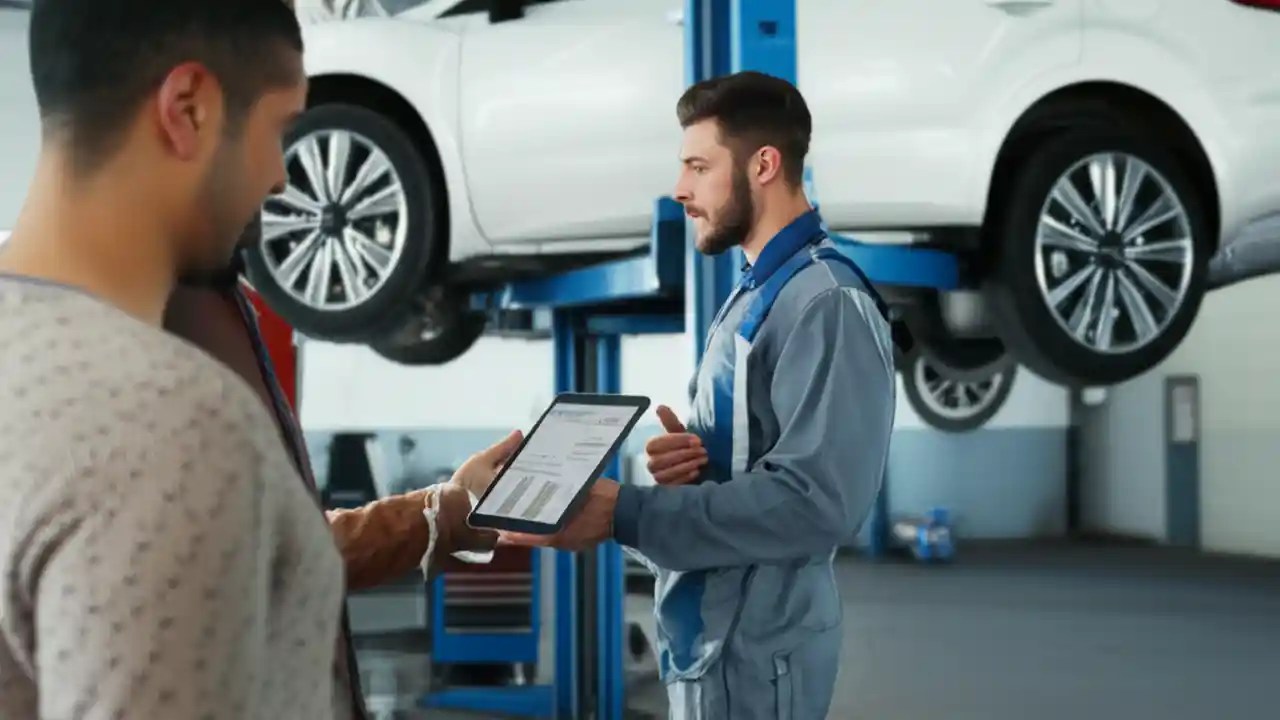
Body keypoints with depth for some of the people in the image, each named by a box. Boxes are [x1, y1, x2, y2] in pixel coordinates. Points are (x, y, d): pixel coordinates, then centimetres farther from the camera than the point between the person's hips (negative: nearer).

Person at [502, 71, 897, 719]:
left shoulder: (825, 304, -18)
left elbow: (815, 498, -26)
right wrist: (686, 459, -5)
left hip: (757, 649, -9)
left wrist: (626, 514, -26)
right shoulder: (753, 294, 13)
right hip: (706, 635, 9)